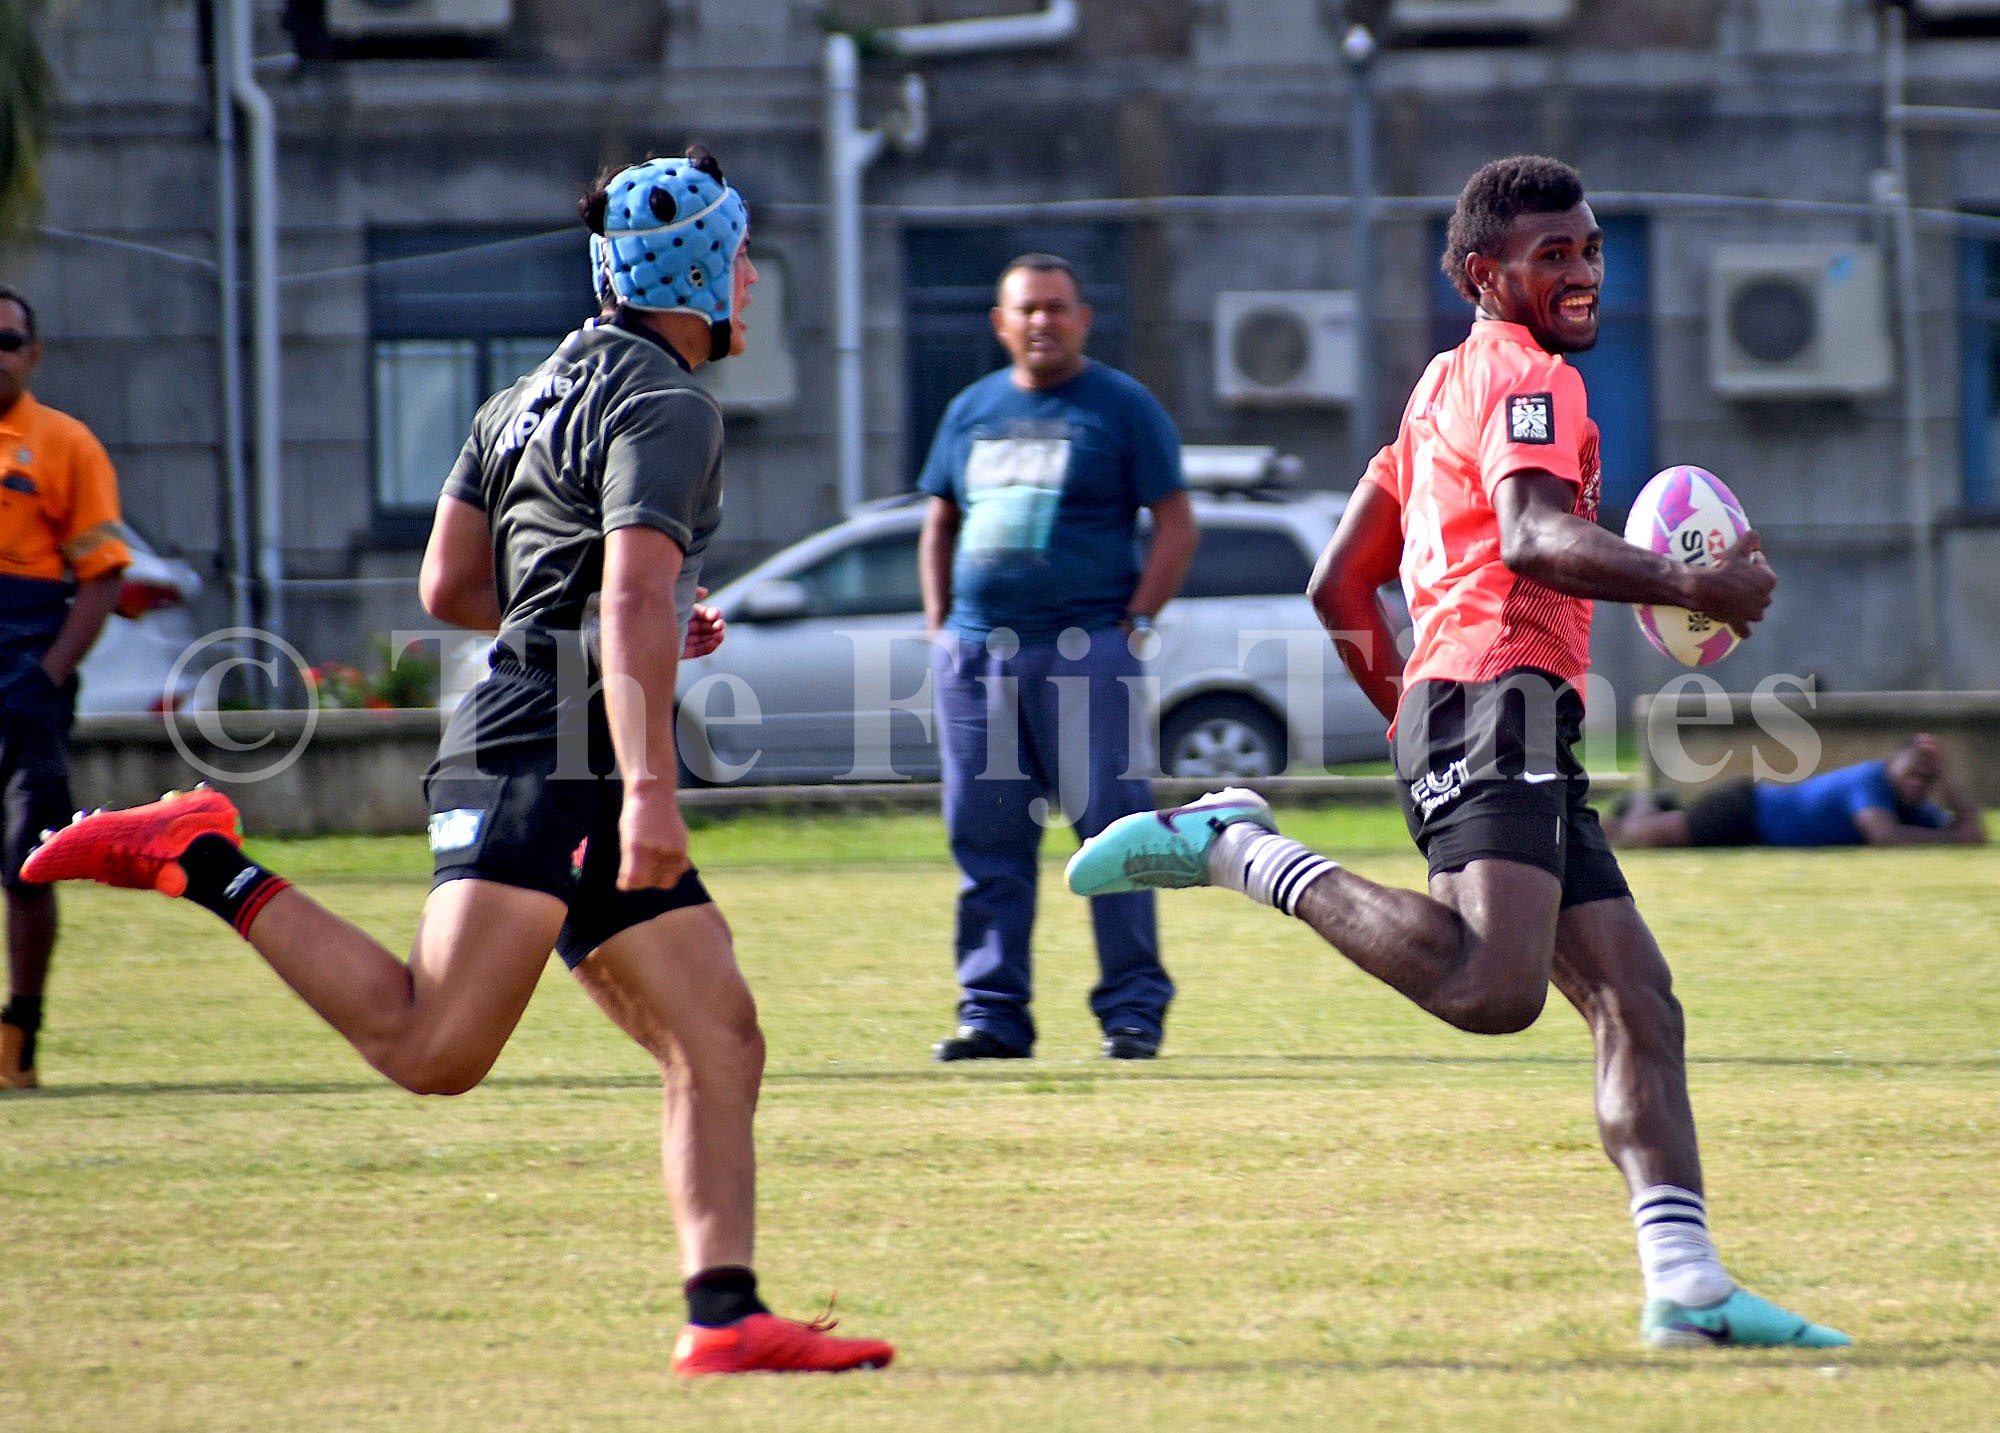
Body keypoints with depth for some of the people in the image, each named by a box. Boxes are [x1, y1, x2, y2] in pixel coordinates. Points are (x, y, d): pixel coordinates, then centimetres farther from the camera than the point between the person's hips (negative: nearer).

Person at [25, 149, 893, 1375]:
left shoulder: (530, 398, 20)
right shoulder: (668, 409, -8)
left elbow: (450, 587, 22)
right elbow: (631, 603, -21)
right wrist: (649, 788, -28)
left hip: (583, 792, 10)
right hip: (545, 765, -10)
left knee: (721, 1047, 3)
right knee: (432, 1049, -17)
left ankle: (727, 1316, -2)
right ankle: (212, 870, -9)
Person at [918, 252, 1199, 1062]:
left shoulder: (1122, 408, 2)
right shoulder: (972, 411, 16)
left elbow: (1176, 526, 0)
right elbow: (940, 525, 24)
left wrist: (1134, 625, -9)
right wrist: (940, 626, 12)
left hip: (1085, 652, -5)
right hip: (974, 653, 5)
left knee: (1111, 829, -7)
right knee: (986, 839, 4)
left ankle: (1133, 1008, -2)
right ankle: (992, 1011, 9)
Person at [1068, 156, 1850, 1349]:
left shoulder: (1446, 388, 27)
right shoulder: (1527, 376, -1)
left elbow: (1341, 584, 28)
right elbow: (1534, 539, -20)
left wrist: (1409, 714, 32)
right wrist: (1695, 588, -16)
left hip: (1445, 714, 11)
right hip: (1501, 697, -11)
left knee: (1639, 1004, 6)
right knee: (1491, 986, -30)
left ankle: (1687, 1284, -2)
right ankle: (1239, 850, -18)